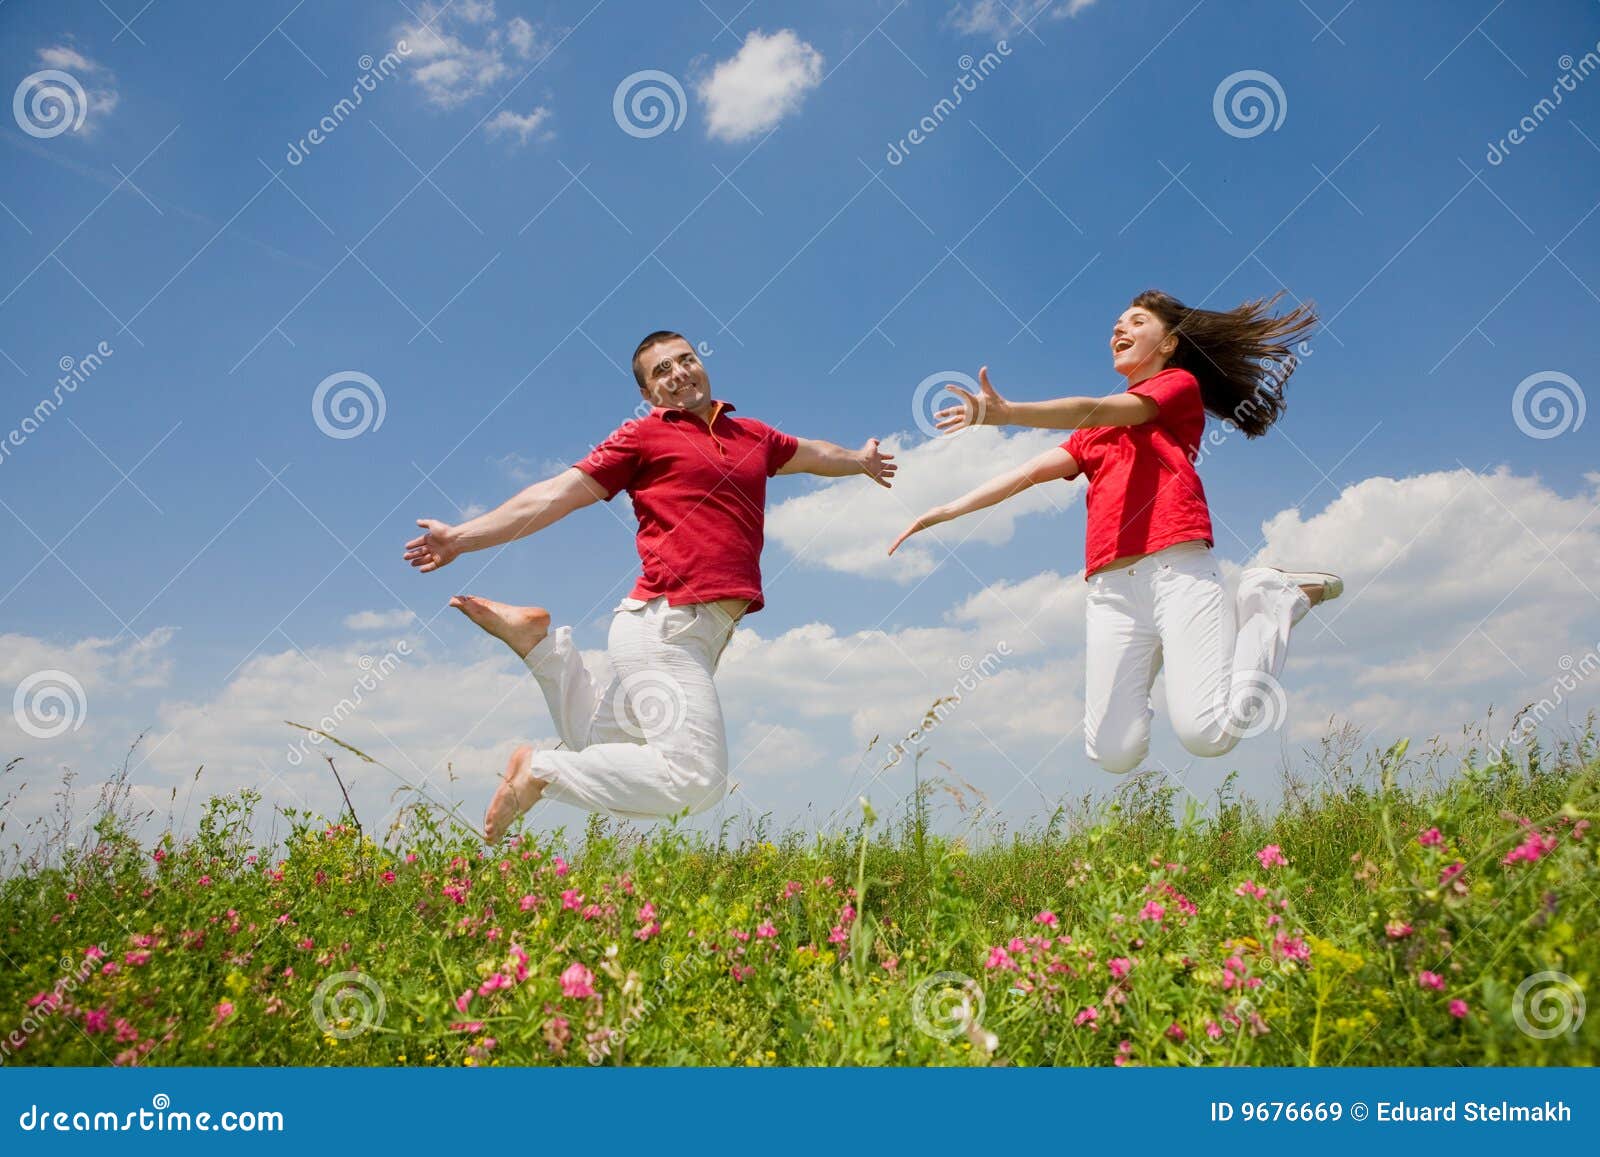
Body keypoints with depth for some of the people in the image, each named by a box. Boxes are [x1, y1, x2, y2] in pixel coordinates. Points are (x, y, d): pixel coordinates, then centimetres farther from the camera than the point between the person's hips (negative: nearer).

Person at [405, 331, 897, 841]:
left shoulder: (751, 435, 21)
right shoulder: (645, 434, 4)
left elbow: (812, 453, 41)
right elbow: (557, 494, 0)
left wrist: (859, 460, 58)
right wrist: (462, 537, -7)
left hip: (702, 632, 7)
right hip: (666, 624, -7)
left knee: (594, 746, 16)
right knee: (696, 779, -16)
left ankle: (539, 640, 23)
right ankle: (539, 772, -5)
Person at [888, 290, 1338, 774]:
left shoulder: (1180, 384, 12)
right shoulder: (1095, 430, 30)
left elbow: (1099, 411, -5)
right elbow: (1031, 472, 21)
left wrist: (1009, 412, -20)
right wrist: (946, 511, 8)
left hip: (1178, 570, -5)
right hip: (1111, 589, 5)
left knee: (1210, 734, -20)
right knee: (1115, 756, -6)